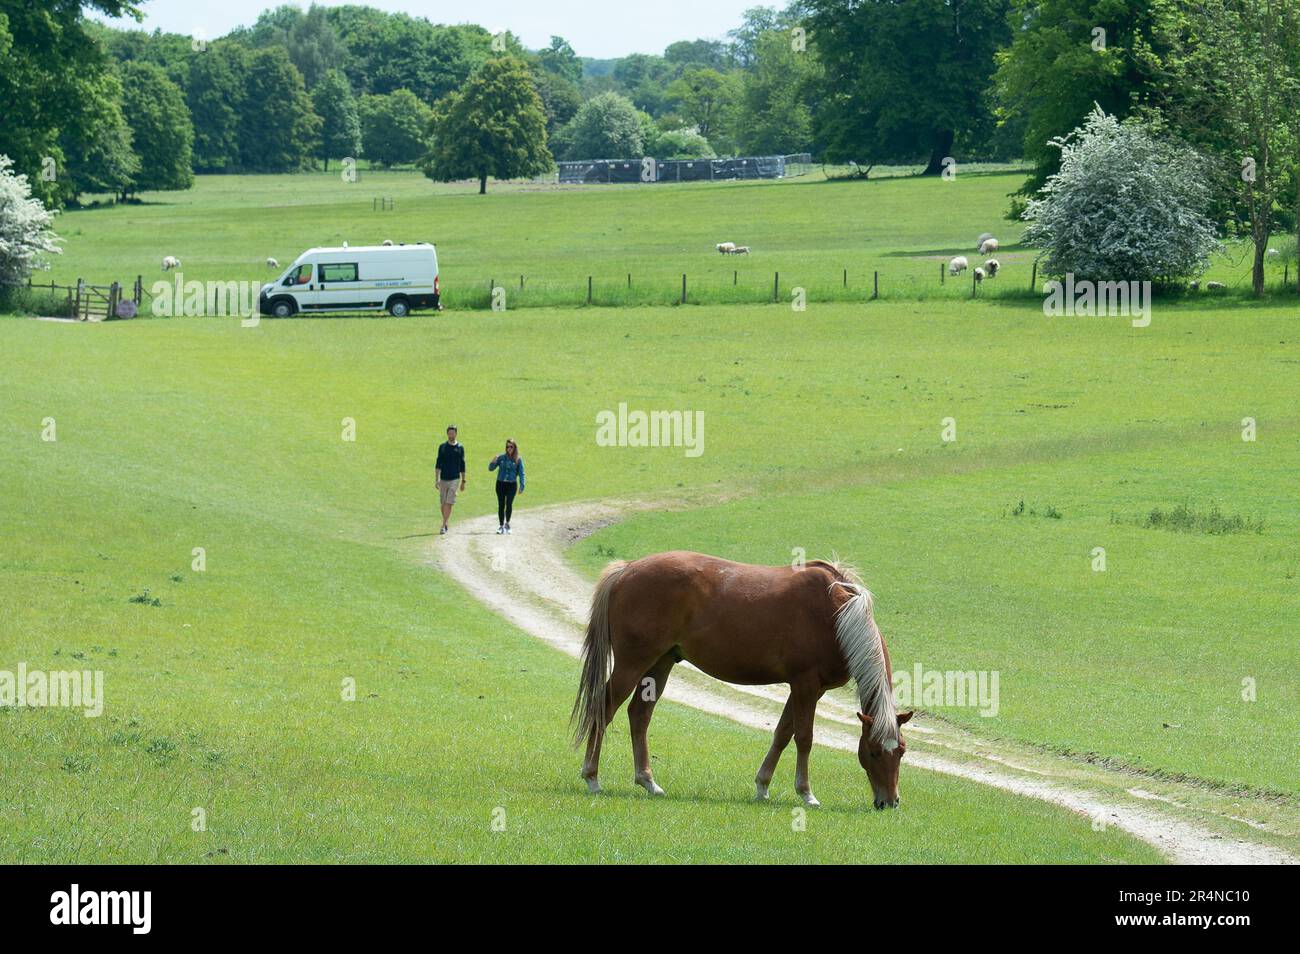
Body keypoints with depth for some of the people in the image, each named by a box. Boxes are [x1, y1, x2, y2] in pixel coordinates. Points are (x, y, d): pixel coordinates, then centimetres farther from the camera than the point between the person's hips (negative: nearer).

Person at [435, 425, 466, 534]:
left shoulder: (460, 447, 6)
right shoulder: (442, 447, 6)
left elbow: (462, 465, 11)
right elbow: (438, 464, 2)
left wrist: (463, 481, 11)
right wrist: (437, 479, -8)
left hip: (454, 479, -2)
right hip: (443, 479, 2)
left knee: (449, 503, -11)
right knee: (443, 503, 7)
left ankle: (443, 526, -14)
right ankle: (445, 524, 23)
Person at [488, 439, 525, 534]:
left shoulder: (518, 460, 0)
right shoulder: (501, 457, 4)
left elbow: (521, 474, 0)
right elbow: (491, 468, 6)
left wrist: (521, 486, -8)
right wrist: (493, 461, -13)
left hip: (512, 484, -2)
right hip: (501, 483, 2)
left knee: (509, 504, -14)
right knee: (501, 505, 2)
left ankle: (507, 524, 2)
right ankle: (501, 525, 11)